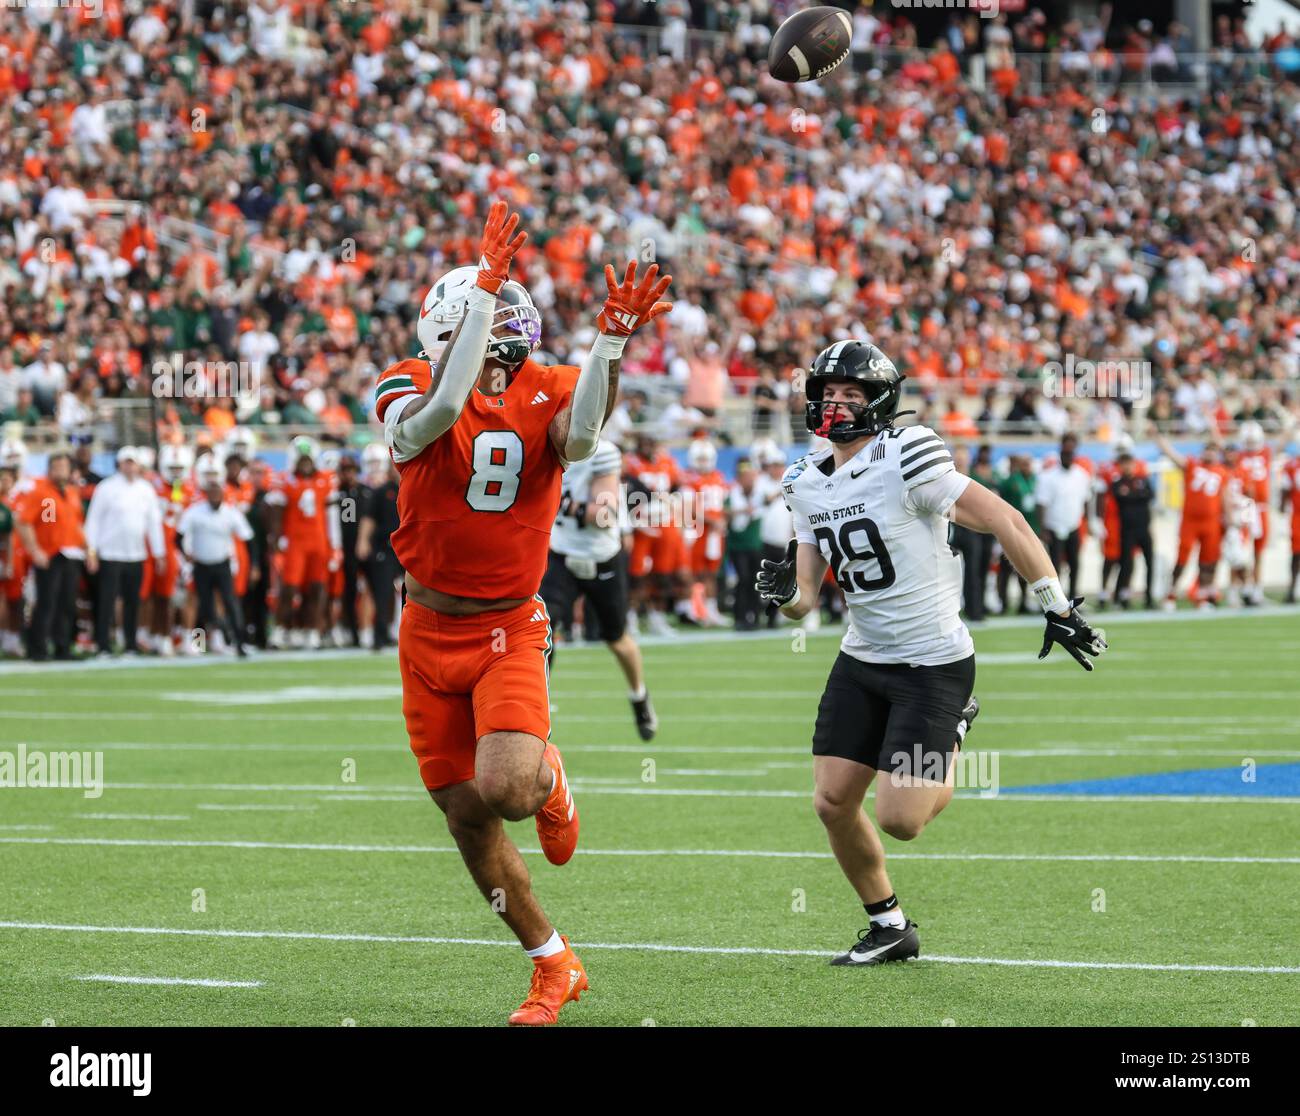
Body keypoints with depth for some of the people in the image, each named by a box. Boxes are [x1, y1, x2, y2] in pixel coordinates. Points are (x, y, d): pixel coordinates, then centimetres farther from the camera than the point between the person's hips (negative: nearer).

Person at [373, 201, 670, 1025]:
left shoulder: (546, 397, -6)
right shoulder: (410, 394, -9)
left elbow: (581, 435, -29)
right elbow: (444, 406, -32)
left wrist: (612, 344, -43)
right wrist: (485, 289, -37)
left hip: (510, 630, -1)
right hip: (430, 630, 1)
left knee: (506, 788, -24)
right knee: (466, 812, 5)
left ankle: (550, 782, 15)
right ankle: (553, 965, 22)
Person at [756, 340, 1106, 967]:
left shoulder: (905, 459, -19)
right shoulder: (807, 483, 4)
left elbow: (1004, 522, -16)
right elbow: (804, 600, 8)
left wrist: (1058, 609, -15)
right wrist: (785, 591, -17)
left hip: (933, 664, -7)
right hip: (862, 660, 7)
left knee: (899, 820, -11)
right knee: (833, 804, 1)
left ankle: (948, 745, 22)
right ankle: (889, 928, 21)